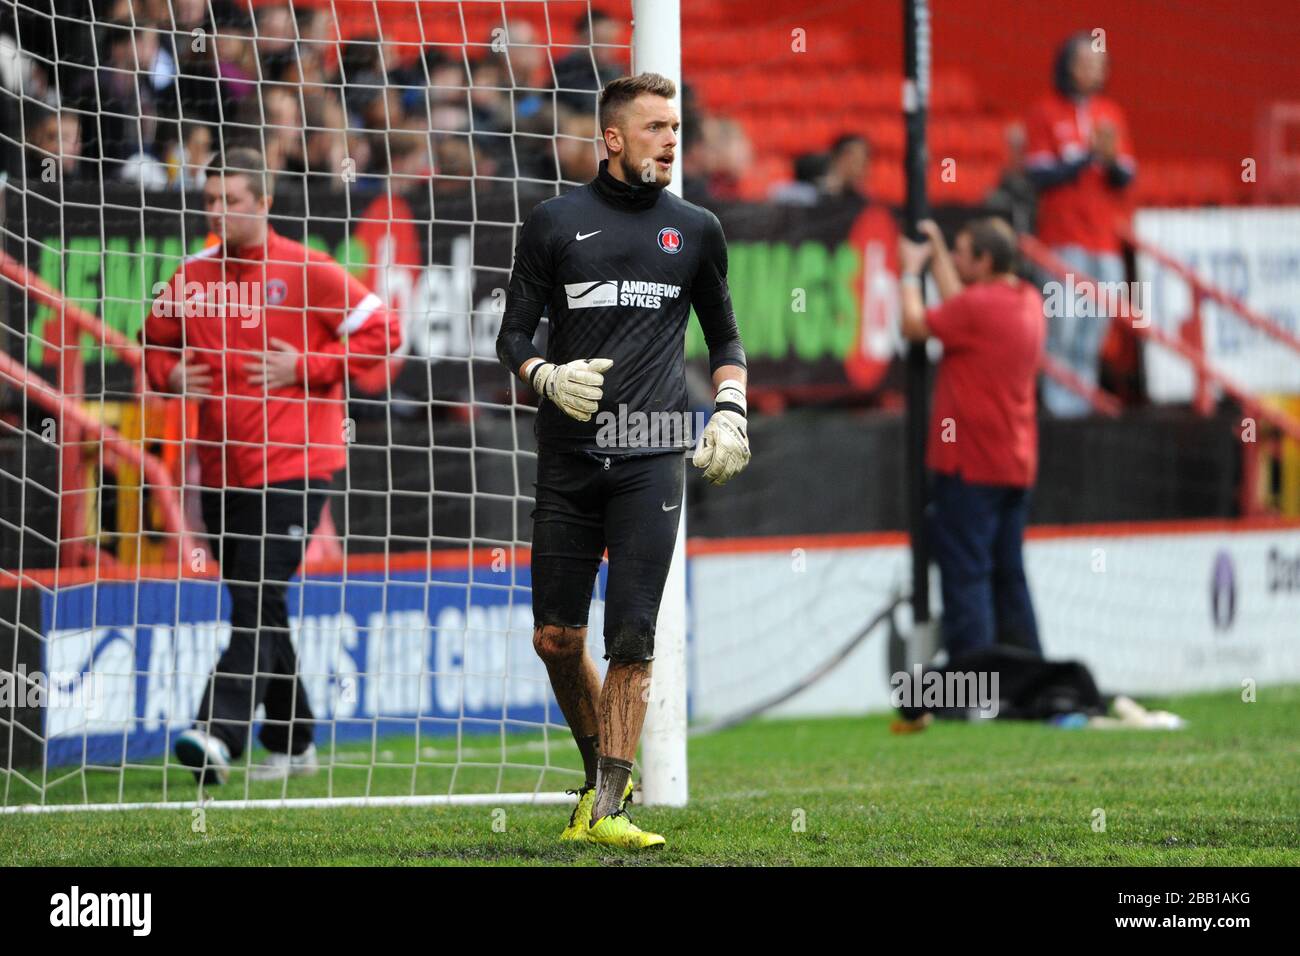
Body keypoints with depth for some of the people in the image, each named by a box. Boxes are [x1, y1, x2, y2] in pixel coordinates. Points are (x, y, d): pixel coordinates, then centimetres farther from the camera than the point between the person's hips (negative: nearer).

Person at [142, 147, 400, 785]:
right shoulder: (191, 279, 10)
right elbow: (154, 341, 25)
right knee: (252, 605, 11)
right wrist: (169, 374, 2)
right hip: (221, 466, 6)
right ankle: (291, 743, 22)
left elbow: (381, 333, -4)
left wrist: (303, 368, -12)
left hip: (294, 463, -6)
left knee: (259, 596, -17)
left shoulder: (307, 272, -4)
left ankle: (220, 733, -29)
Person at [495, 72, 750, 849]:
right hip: (568, 456, 0)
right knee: (557, 637, 1)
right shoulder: (556, 223, 6)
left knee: (631, 639, -9)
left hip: (653, 458, 0)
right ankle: (601, 768, 23)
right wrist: (548, 376, -12)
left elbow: (724, 335, 22)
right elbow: (514, 334, 8)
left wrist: (731, 411, 6)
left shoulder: (696, 230, 11)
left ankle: (608, 808, -9)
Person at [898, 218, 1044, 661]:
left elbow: (915, 325, -9)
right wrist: (937, 255, 24)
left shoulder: (980, 304, -17)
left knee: (965, 574, -7)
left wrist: (910, 272, 5)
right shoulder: (1028, 301, 8)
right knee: (1008, 576, 14)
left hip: (970, 465, -9)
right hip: (1015, 465, 9)